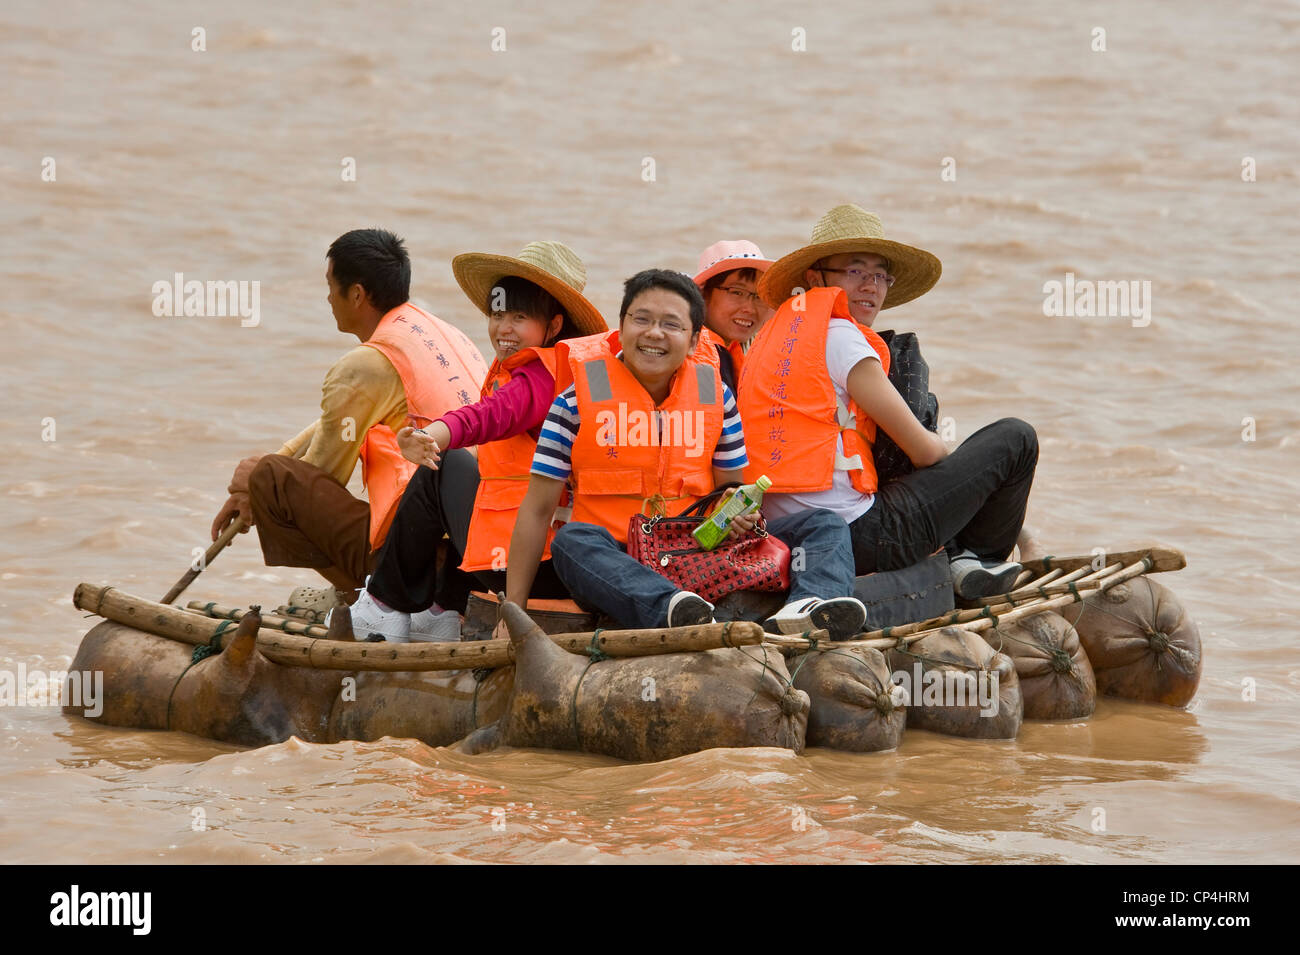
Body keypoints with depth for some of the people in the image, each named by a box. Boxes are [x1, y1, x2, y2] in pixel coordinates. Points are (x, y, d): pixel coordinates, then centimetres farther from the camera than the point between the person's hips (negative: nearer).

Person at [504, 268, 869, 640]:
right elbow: (538, 509, -3)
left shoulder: (714, 394, 8)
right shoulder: (579, 400, -2)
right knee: (572, 540, -37)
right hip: (616, 564, -3)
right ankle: (672, 611, -62)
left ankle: (805, 609, -46)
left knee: (824, 524, -11)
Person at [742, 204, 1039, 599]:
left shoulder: (769, 337, 15)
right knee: (1015, 437, 5)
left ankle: (955, 553, 26)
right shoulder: (840, 335, -11)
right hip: (861, 542, -9)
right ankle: (977, 558, 21)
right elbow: (923, 450, -8)